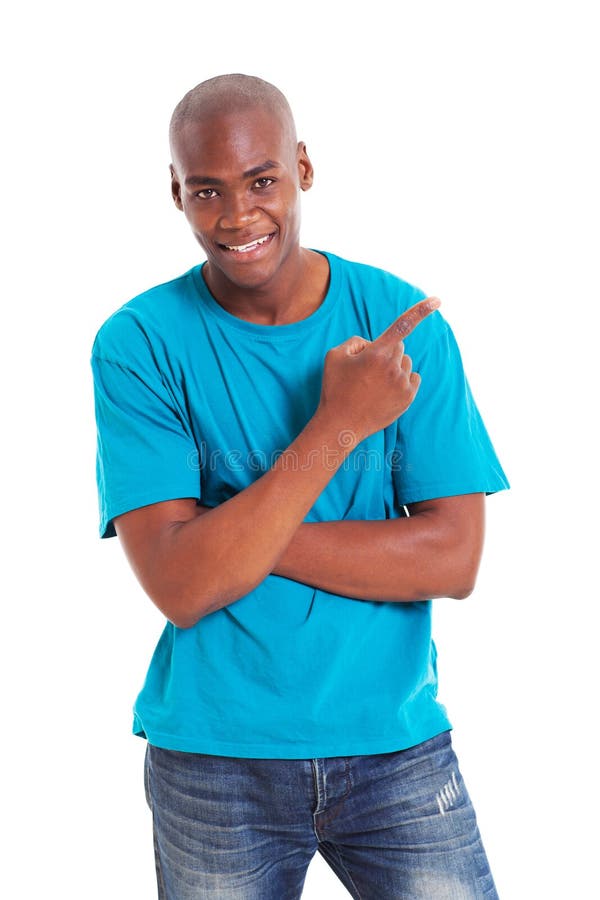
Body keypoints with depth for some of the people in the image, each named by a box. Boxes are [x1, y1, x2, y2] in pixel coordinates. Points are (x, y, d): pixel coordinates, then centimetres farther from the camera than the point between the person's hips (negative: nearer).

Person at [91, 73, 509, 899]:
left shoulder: (401, 322, -5)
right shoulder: (139, 345, -9)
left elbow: (454, 560, -10)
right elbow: (181, 586, -18)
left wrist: (237, 534, -17)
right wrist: (339, 423, -22)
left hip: (397, 741, 1)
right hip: (213, 759, -1)